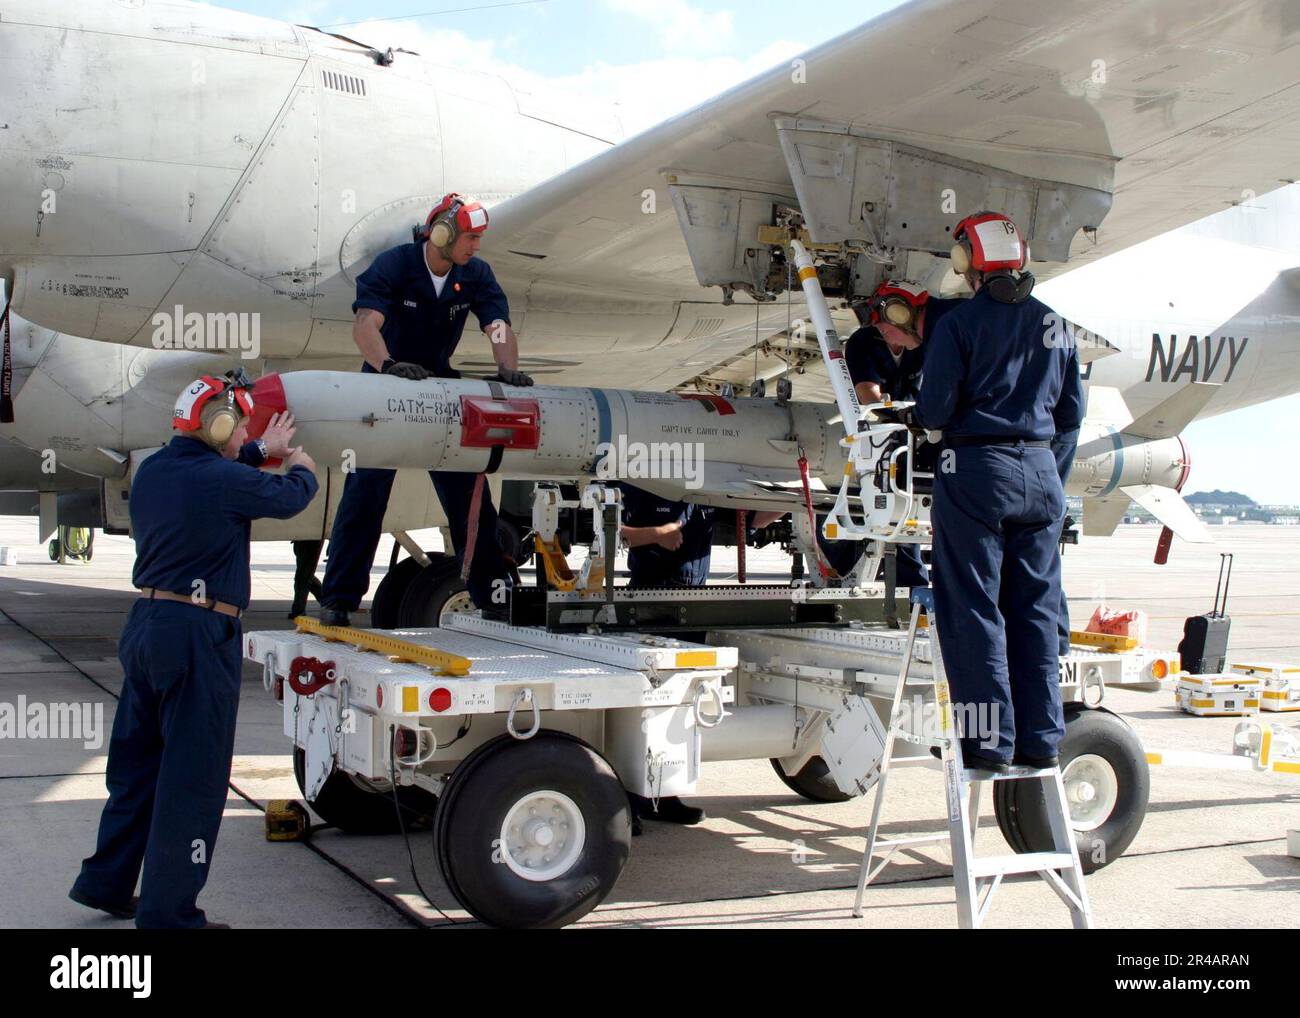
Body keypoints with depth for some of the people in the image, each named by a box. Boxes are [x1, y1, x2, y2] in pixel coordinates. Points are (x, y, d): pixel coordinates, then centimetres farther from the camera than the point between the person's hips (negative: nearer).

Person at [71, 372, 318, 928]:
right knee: (192, 777, 0)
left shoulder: (152, 471, 8)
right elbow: (288, 497, 1)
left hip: (145, 626, 9)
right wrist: (301, 466, 23)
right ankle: (168, 912, 7)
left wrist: (264, 453, 36)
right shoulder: (223, 479, -15)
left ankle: (105, 882, 30)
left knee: (136, 762, 19)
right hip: (198, 635, -9)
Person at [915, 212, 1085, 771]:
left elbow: (934, 410, -12)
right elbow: (1072, 414, 12)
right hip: (1040, 472, 5)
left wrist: (917, 417, 10)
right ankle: (1040, 739, 14)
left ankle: (990, 740, 2)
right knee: (1035, 609, 11)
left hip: (976, 472, -5)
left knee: (973, 609, 2)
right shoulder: (1055, 325, 9)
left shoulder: (959, 323, -8)